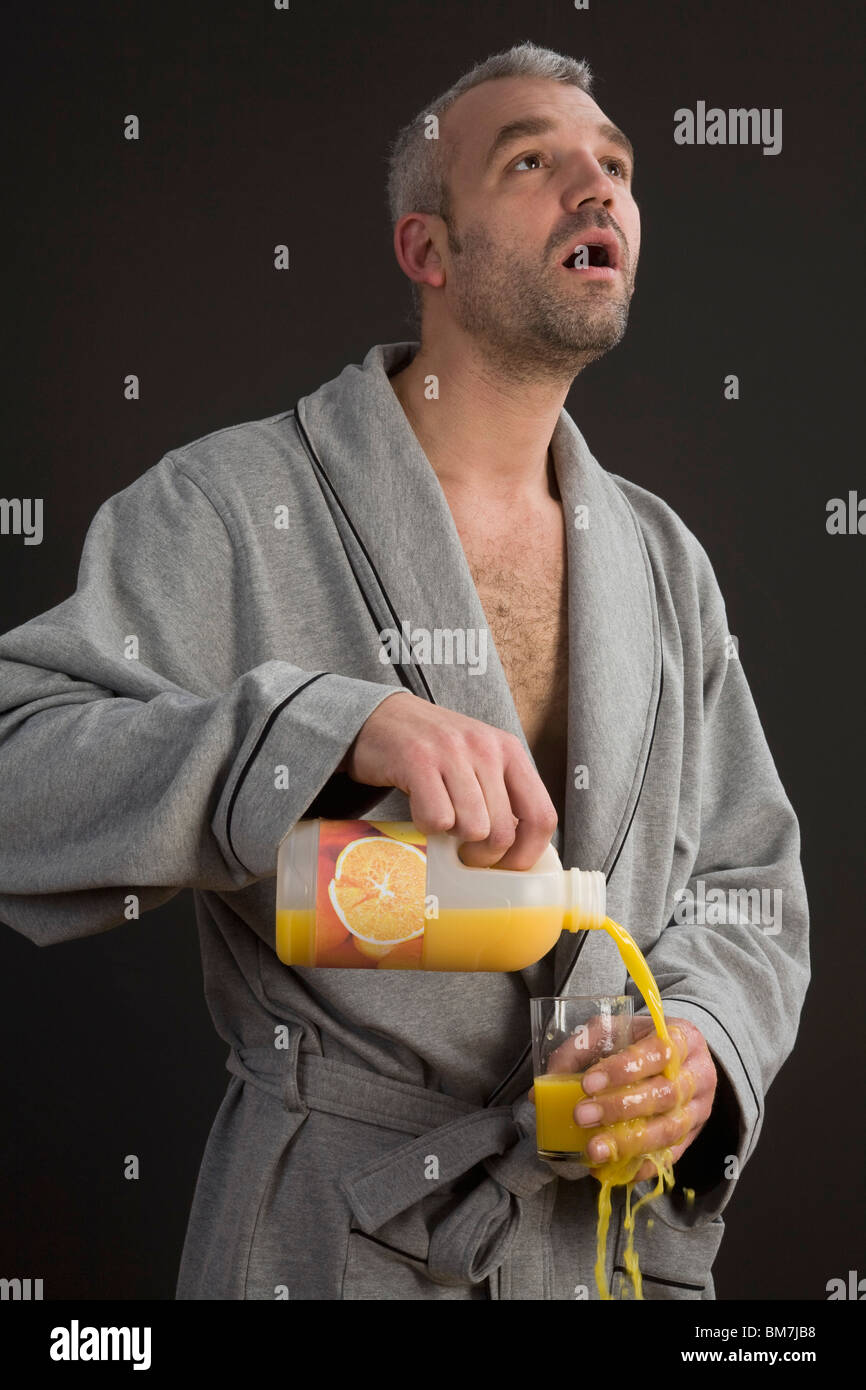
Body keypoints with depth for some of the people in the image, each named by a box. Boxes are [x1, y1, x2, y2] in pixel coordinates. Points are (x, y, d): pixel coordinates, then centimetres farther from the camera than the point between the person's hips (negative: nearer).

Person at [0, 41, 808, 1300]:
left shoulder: (662, 560, 7)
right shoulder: (231, 505, -10)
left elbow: (745, 885, 11)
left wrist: (704, 1047, -10)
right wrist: (338, 730, -35)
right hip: (339, 1242, -4)